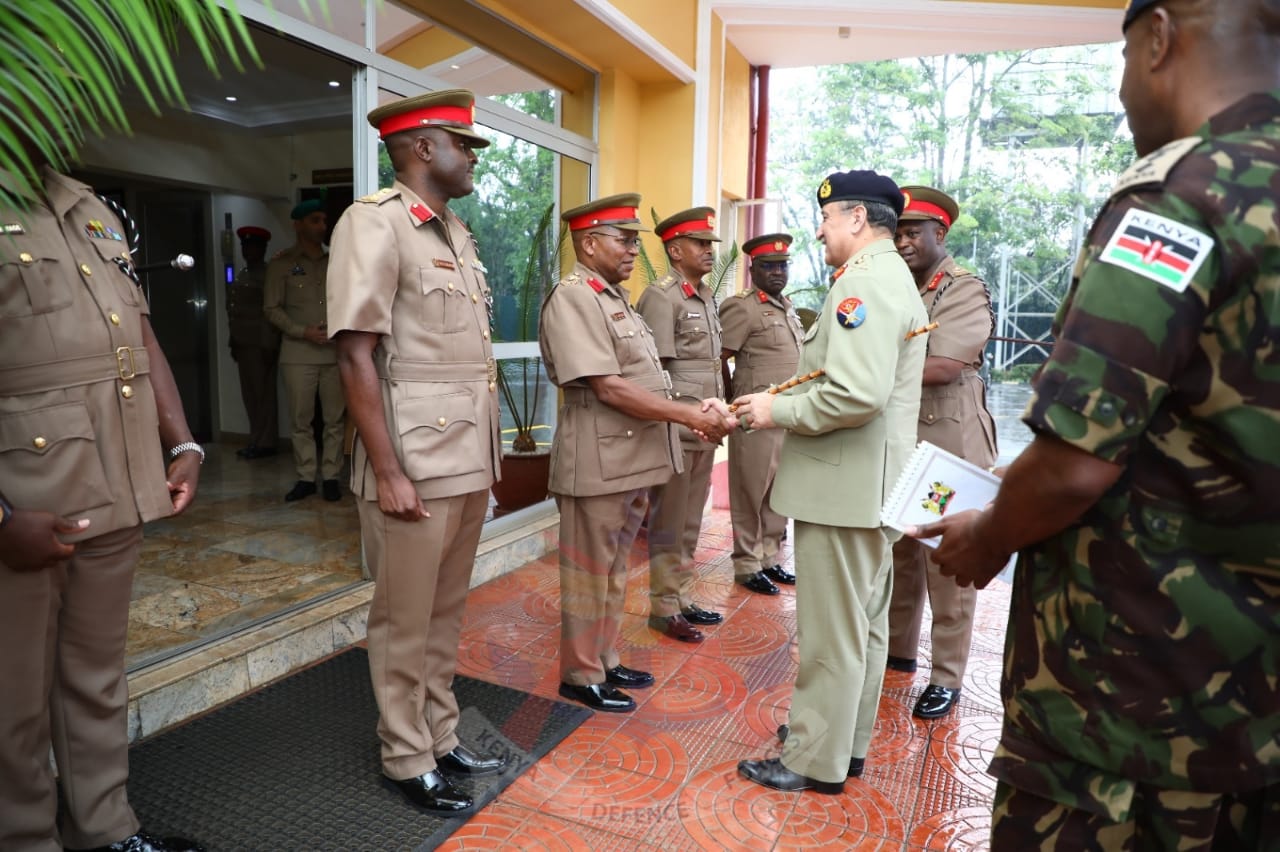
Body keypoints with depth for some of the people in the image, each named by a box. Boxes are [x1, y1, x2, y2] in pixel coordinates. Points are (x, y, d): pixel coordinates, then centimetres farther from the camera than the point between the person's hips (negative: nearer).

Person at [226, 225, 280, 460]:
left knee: (263, 393, -4)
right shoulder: (242, 275, 19)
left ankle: (264, 442, 2)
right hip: (244, 343, 8)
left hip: (261, 344, -8)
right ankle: (256, 440, 15)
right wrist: (233, 342, 14)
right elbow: (235, 311, 18)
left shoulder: (269, 274, -6)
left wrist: (269, 345, -18)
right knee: (250, 394, 9)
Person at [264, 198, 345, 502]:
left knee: (334, 419, 3)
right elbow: (271, 308, 1)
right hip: (298, 354, -1)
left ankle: (331, 476, 11)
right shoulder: (281, 263, 4)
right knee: (301, 420, 3)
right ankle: (306, 477, 13)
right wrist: (303, 332, -11)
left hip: (336, 352, 1)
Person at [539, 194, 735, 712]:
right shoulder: (572, 297, -15)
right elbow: (608, 387, -23)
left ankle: (604, 660, 34)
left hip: (633, 457, 9)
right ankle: (580, 675, 21)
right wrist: (691, 415, -20)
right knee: (589, 573, 5)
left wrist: (696, 413, 4)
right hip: (598, 461, -9)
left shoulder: (616, 297, 16)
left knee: (614, 569, 19)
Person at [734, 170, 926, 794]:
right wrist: (778, 404, 10)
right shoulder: (891, 277, 18)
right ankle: (849, 742, 35)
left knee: (832, 633, 2)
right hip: (870, 482, 11)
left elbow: (856, 394, -28)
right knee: (865, 623, 19)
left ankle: (816, 762, 17)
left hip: (844, 485, -11)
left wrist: (778, 412, -15)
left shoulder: (864, 282, -16)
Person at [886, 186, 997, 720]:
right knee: (898, 552, 15)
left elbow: (944, 366, -20)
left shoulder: (967, 291, -6)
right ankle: (898, 649, 31)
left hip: (947, 444, -6)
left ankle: (946, 678, 13)